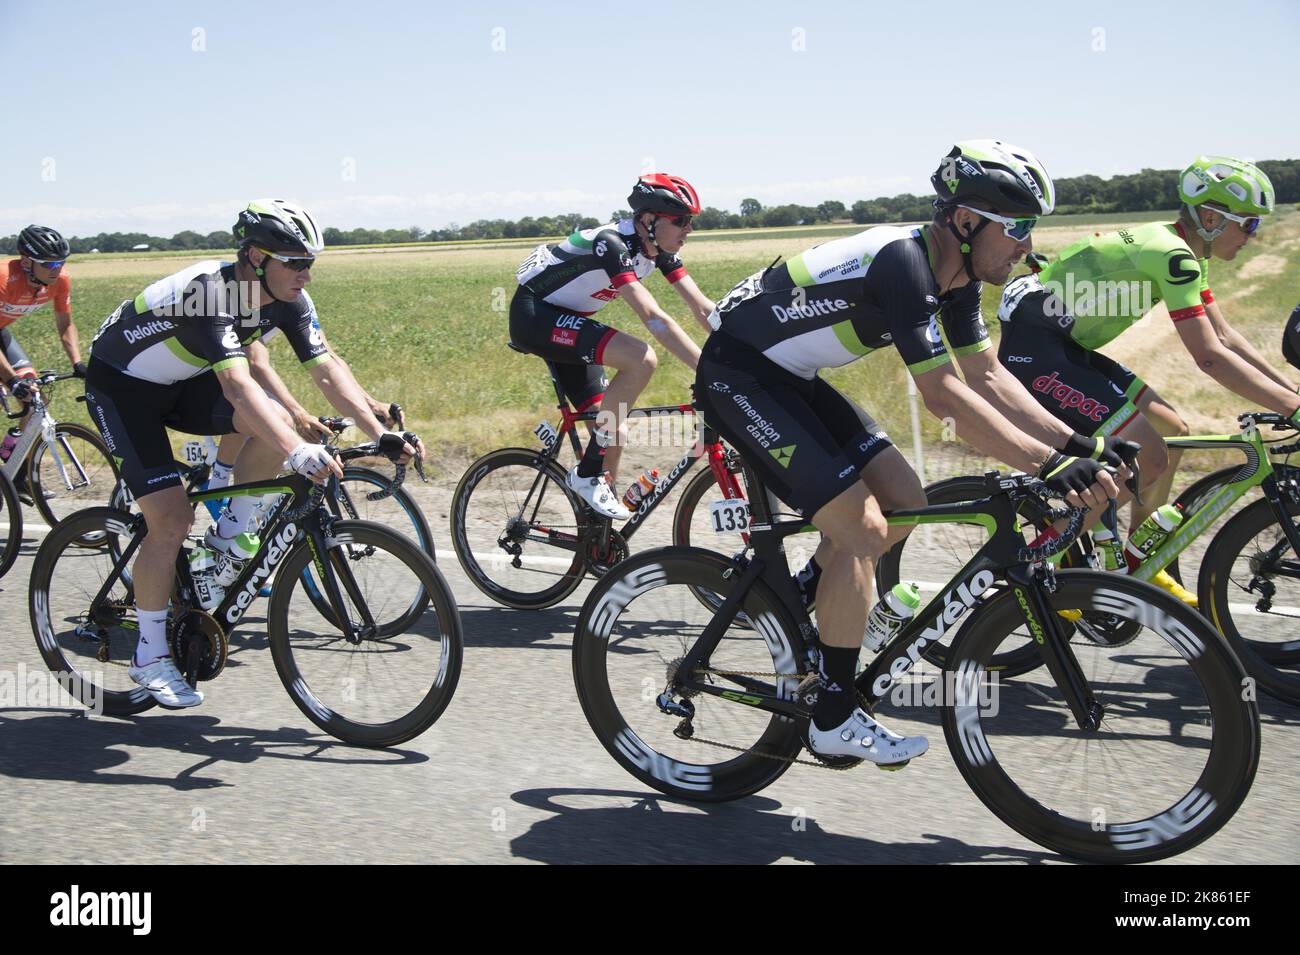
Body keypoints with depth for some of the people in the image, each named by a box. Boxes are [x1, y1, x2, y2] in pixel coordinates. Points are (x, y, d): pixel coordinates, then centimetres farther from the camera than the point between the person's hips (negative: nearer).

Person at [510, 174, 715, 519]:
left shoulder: (660, 249, -3)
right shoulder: (612, 244, -29)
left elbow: (703, 309, -4)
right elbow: (654, 318, -38)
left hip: (565, 321, 9)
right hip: (533, 314, -9)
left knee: (614, 432, 2)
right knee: (641, 359, -28)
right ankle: (587, 474, -17)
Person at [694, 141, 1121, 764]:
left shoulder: (956, 274, 1)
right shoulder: (902, 262, -28)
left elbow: (987, 376, 3)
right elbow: (943, 395, -33)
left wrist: (1078, 445, -6)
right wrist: (1049, 465, -34)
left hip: (789, 377, 10)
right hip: (737, 374, -10)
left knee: (904, 503, 4)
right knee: (861, 526, -15)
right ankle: (834, 719, -3)